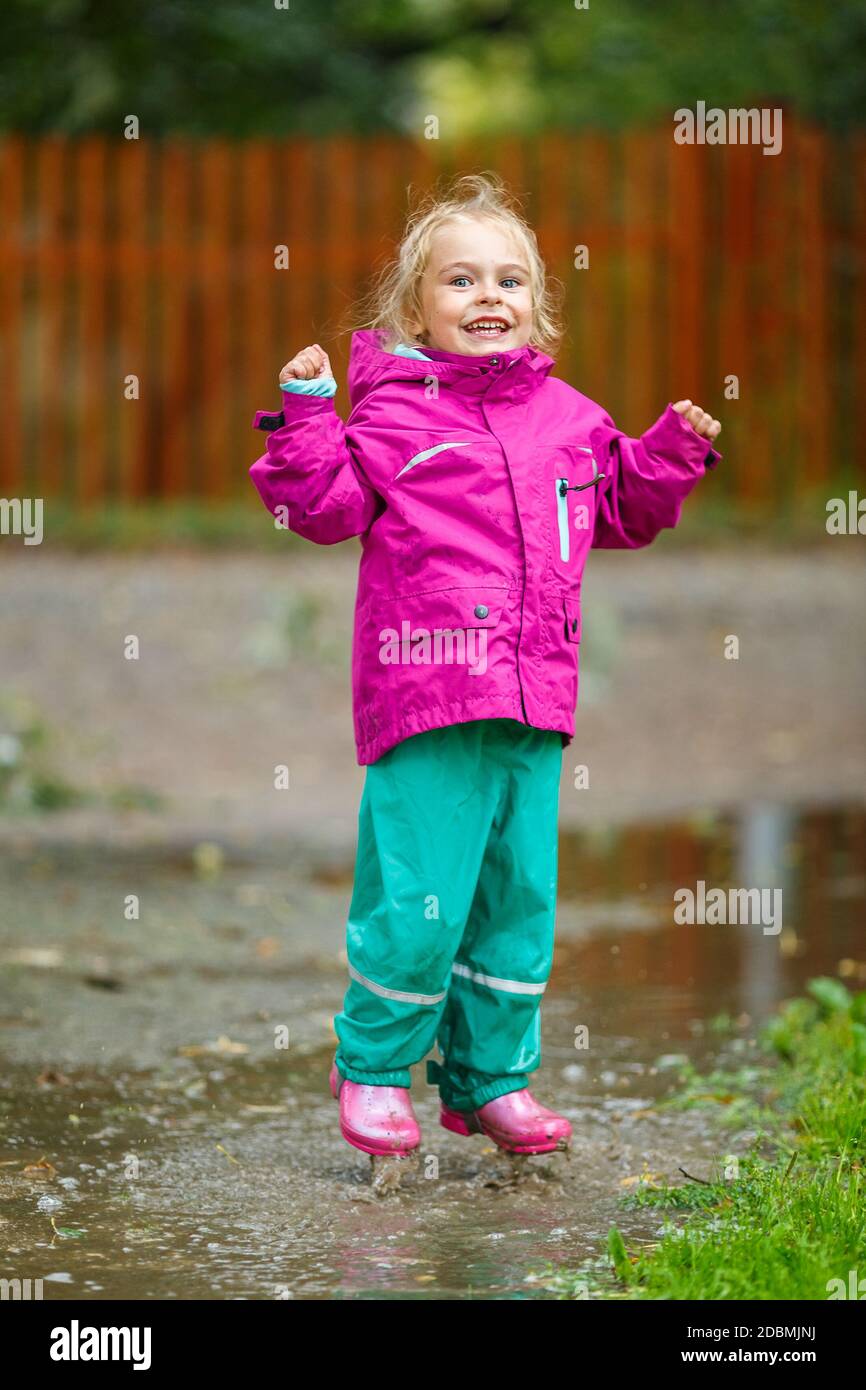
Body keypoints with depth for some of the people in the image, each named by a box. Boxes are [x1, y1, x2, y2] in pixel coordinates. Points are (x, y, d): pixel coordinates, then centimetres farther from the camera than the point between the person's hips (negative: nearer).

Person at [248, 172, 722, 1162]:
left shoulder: (568, 419, 14)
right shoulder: (393, 411, -1)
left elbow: (623, 512, 27)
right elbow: (325, 506, -8)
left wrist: (674, 451, 14)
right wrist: (305, 415, -18)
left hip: (534, 707, 6)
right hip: (425, 704, -6)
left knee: (519, 899, 12)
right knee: (416, 902, -6)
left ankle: (492, 1078, 26)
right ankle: (373, 1068, 15)